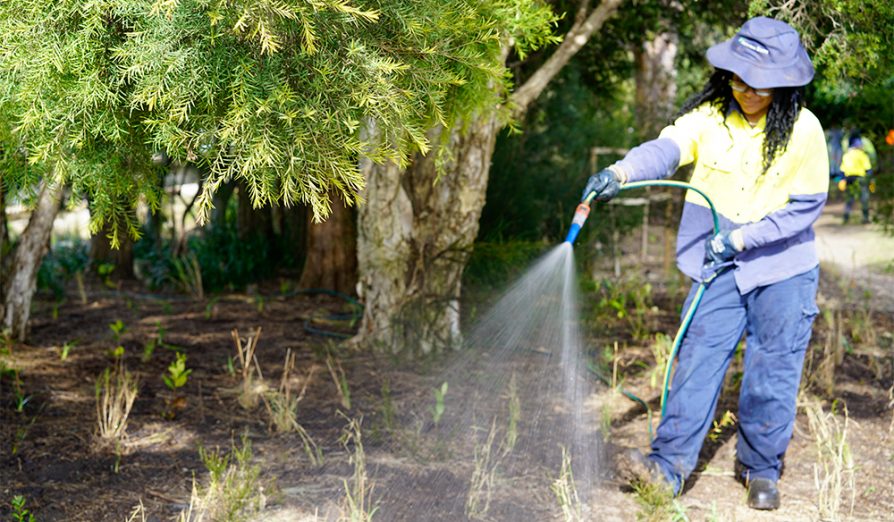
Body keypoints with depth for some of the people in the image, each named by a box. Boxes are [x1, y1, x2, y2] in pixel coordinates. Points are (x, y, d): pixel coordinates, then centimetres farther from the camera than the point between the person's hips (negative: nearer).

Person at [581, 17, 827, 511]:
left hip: (784, 269, -1)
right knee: (699, 358, -7)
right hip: (720, 266, 1)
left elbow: (806, 206, -8)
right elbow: (666, 149, -23)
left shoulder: (803, 130, -11)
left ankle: (760, 467, 22)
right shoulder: (709, 115, -6)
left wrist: (742, 236, -16)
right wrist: (621, 172, -44)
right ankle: (669, 464, -6)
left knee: (773, 371, 4)